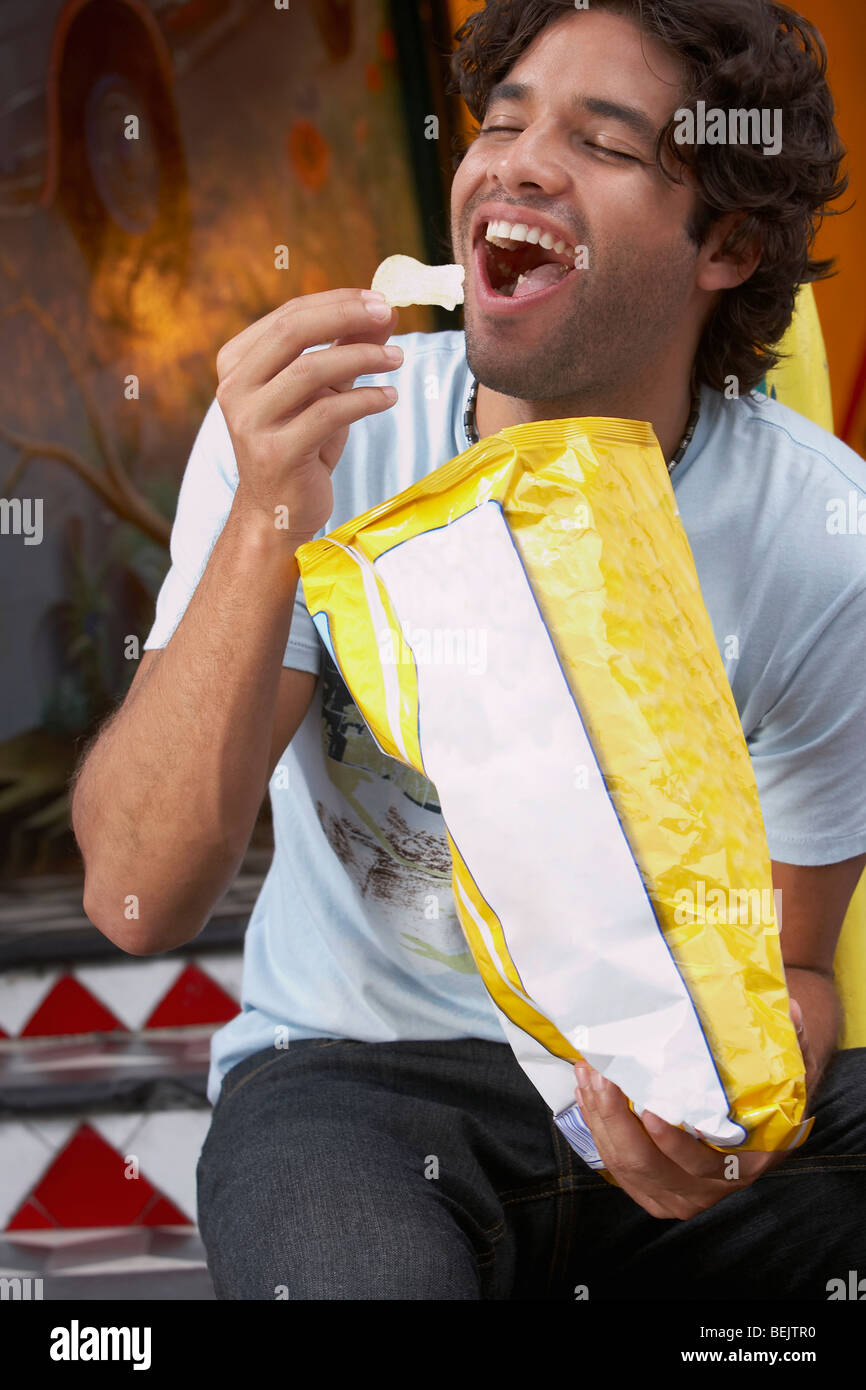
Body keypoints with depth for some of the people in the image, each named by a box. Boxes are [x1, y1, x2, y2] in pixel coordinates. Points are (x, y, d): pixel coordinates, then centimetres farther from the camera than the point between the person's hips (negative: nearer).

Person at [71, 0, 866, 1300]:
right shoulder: (310, 429, -11)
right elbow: (136, 900, -19)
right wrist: (269, 523, -31)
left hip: (658, 1091, 2)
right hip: (359, 1065, -1)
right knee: (360, 1279, -34)